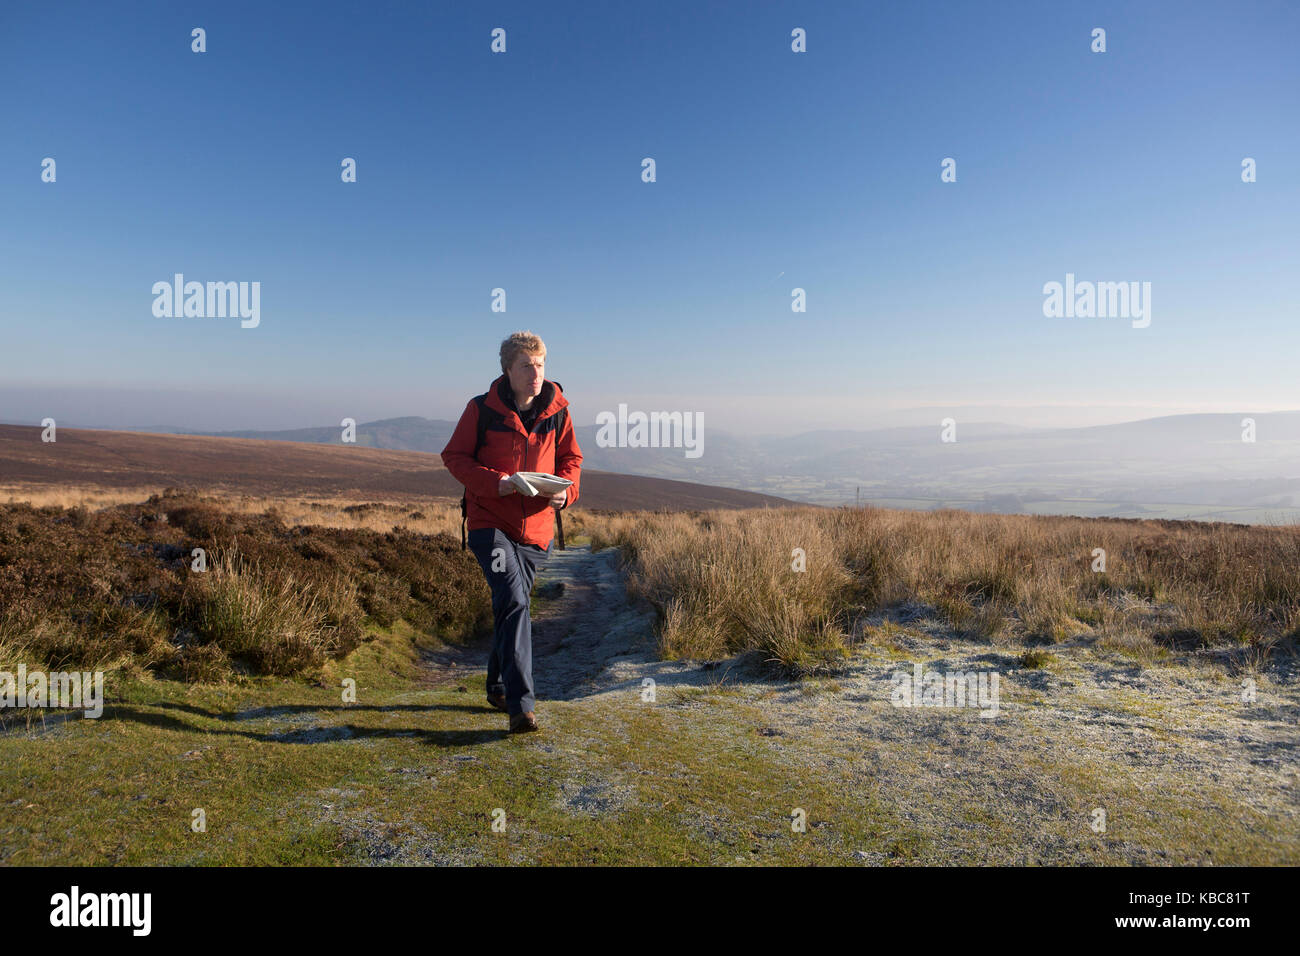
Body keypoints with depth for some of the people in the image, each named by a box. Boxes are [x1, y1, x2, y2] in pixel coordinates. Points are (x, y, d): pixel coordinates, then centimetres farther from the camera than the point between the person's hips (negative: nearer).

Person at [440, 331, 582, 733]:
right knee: (513, 602, -18)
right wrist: (494, 482, -19)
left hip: (536, 527, 4)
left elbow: (570, 458, 13)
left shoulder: (557, 411, 2)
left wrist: (566, 490, -9)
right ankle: (521, 705, -15)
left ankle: (498, 687, 35)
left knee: (512, 606, 16)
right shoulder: (482, 409, -6)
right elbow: (455, 456, -2)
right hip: (490, 522, -4)